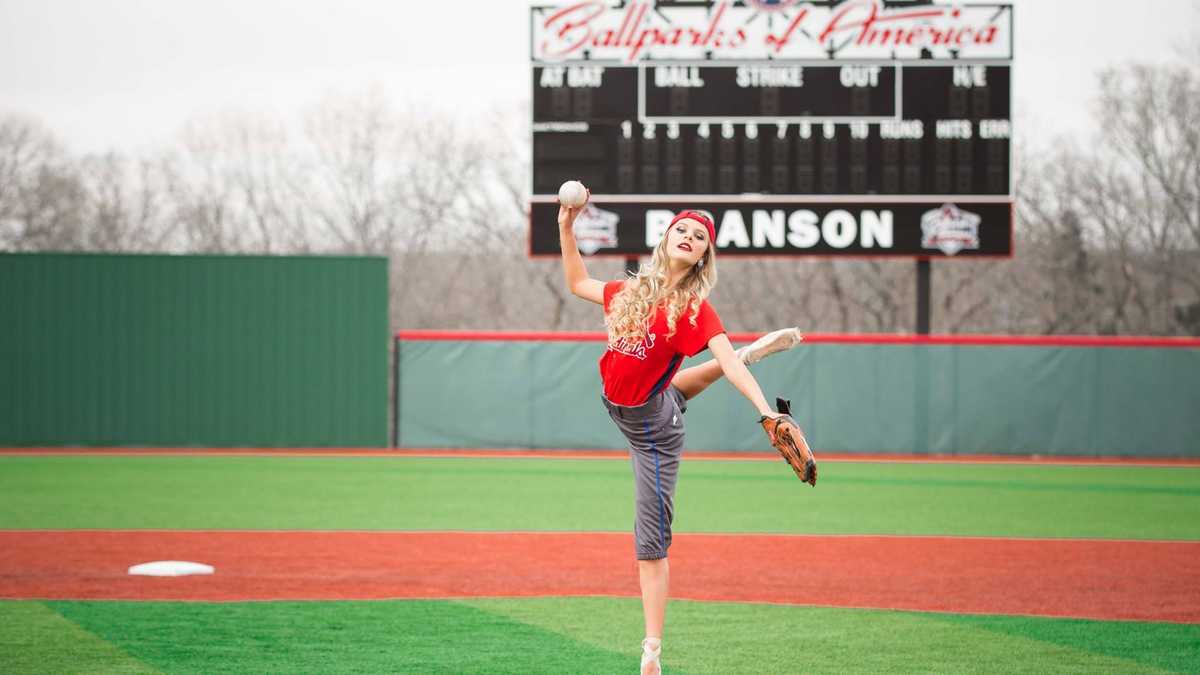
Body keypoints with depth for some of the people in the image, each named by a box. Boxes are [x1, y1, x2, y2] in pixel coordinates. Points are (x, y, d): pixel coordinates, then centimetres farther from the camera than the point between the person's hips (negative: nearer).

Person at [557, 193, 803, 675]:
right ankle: (755, 350, 42)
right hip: (618, 410, 6)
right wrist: (566, 227, 10)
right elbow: (577, 283, 17)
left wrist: (765, 411, -43)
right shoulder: (632, 291, -1)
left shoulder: (695, 308, -17)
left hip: (652, 431, -6)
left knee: (651, 544, -6)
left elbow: (728, 362, -29)